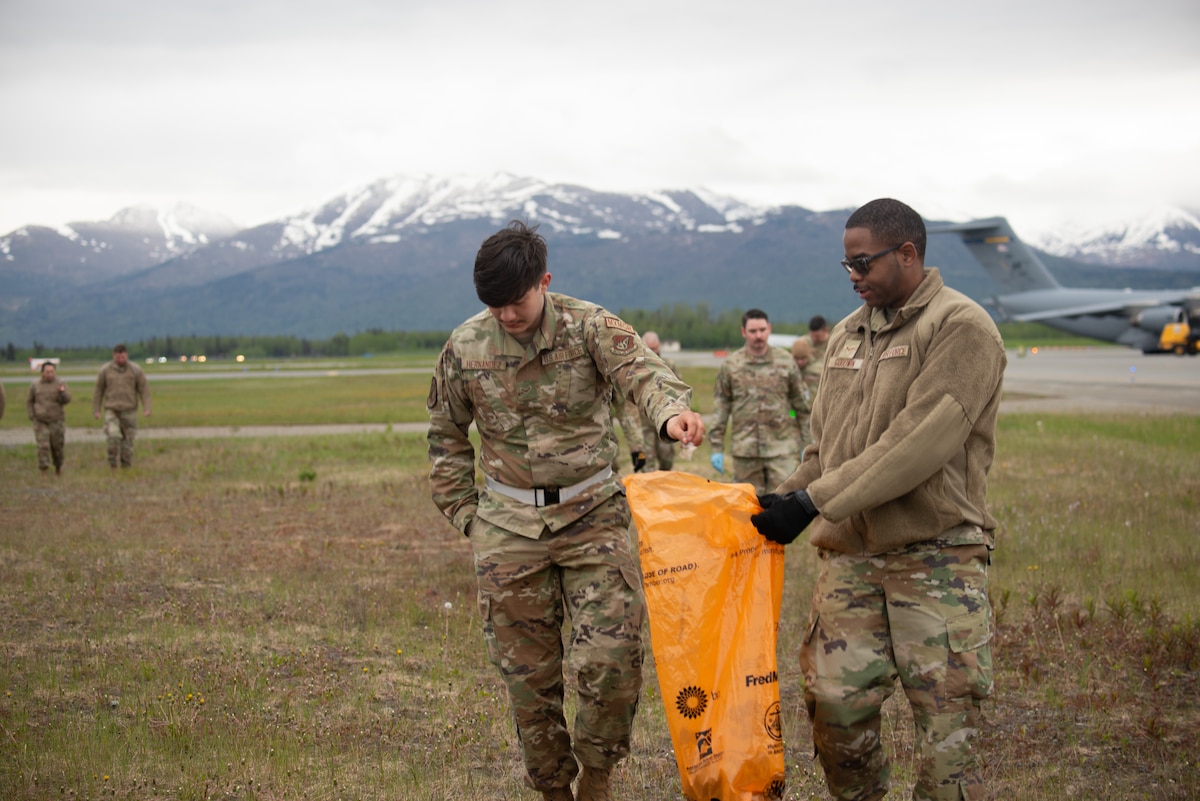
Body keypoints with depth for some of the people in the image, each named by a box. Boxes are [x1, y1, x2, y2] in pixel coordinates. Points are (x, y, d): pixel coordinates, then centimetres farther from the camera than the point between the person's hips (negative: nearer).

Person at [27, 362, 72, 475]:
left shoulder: (60, 384, -1)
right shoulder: (35, 386, 3)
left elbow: (66, 400, -11)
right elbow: (29, 402, 13)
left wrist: (62, 392, -32)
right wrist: (32, 417, 2)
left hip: (57, 421, 0)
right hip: (41, 422, 0)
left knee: (57, 446, 6)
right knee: (43, 446, -10)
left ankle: (58, 466, 31)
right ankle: (44, 471, -8)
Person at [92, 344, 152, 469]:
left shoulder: (135, 370, 1)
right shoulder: (105, 371, 2)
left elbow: (144, 389, 0)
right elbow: (98, 391, 9)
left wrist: (146, 408, -10)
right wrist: (96, 410, 7)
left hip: (129, 411, 1)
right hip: (111, 411, -1)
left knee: (128, 440, 4)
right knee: (113, 436, -21)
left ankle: (126, 467, 16)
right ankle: (112, 464, -6)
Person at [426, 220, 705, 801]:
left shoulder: (590, 328, -7)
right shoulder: (464, 349, 0)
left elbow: (639, 370, -27)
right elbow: (447, 437, 13)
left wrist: (671, 410, -49)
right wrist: (465, 514, 6)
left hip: (593, 516, -2)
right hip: (509, 529, 2)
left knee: (612, 660, -10)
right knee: (527, 673, 7)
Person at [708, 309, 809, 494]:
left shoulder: (785, 361, 6)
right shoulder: (731, 365, 5)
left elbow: (801, 402, 11)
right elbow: (720, 407, 7)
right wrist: (716, 447, 2)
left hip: (782, 446, -1)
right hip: (745, 449, 1)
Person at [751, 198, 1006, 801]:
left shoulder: (961, 328, -8)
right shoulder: (848, 334, 15)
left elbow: (918, 446, -18)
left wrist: (813, 501, -18)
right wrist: (781, 503, 6)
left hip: (936, 556, -6)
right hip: (849, 556, 6)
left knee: (946, 727, -4)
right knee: (835, 709, 3)